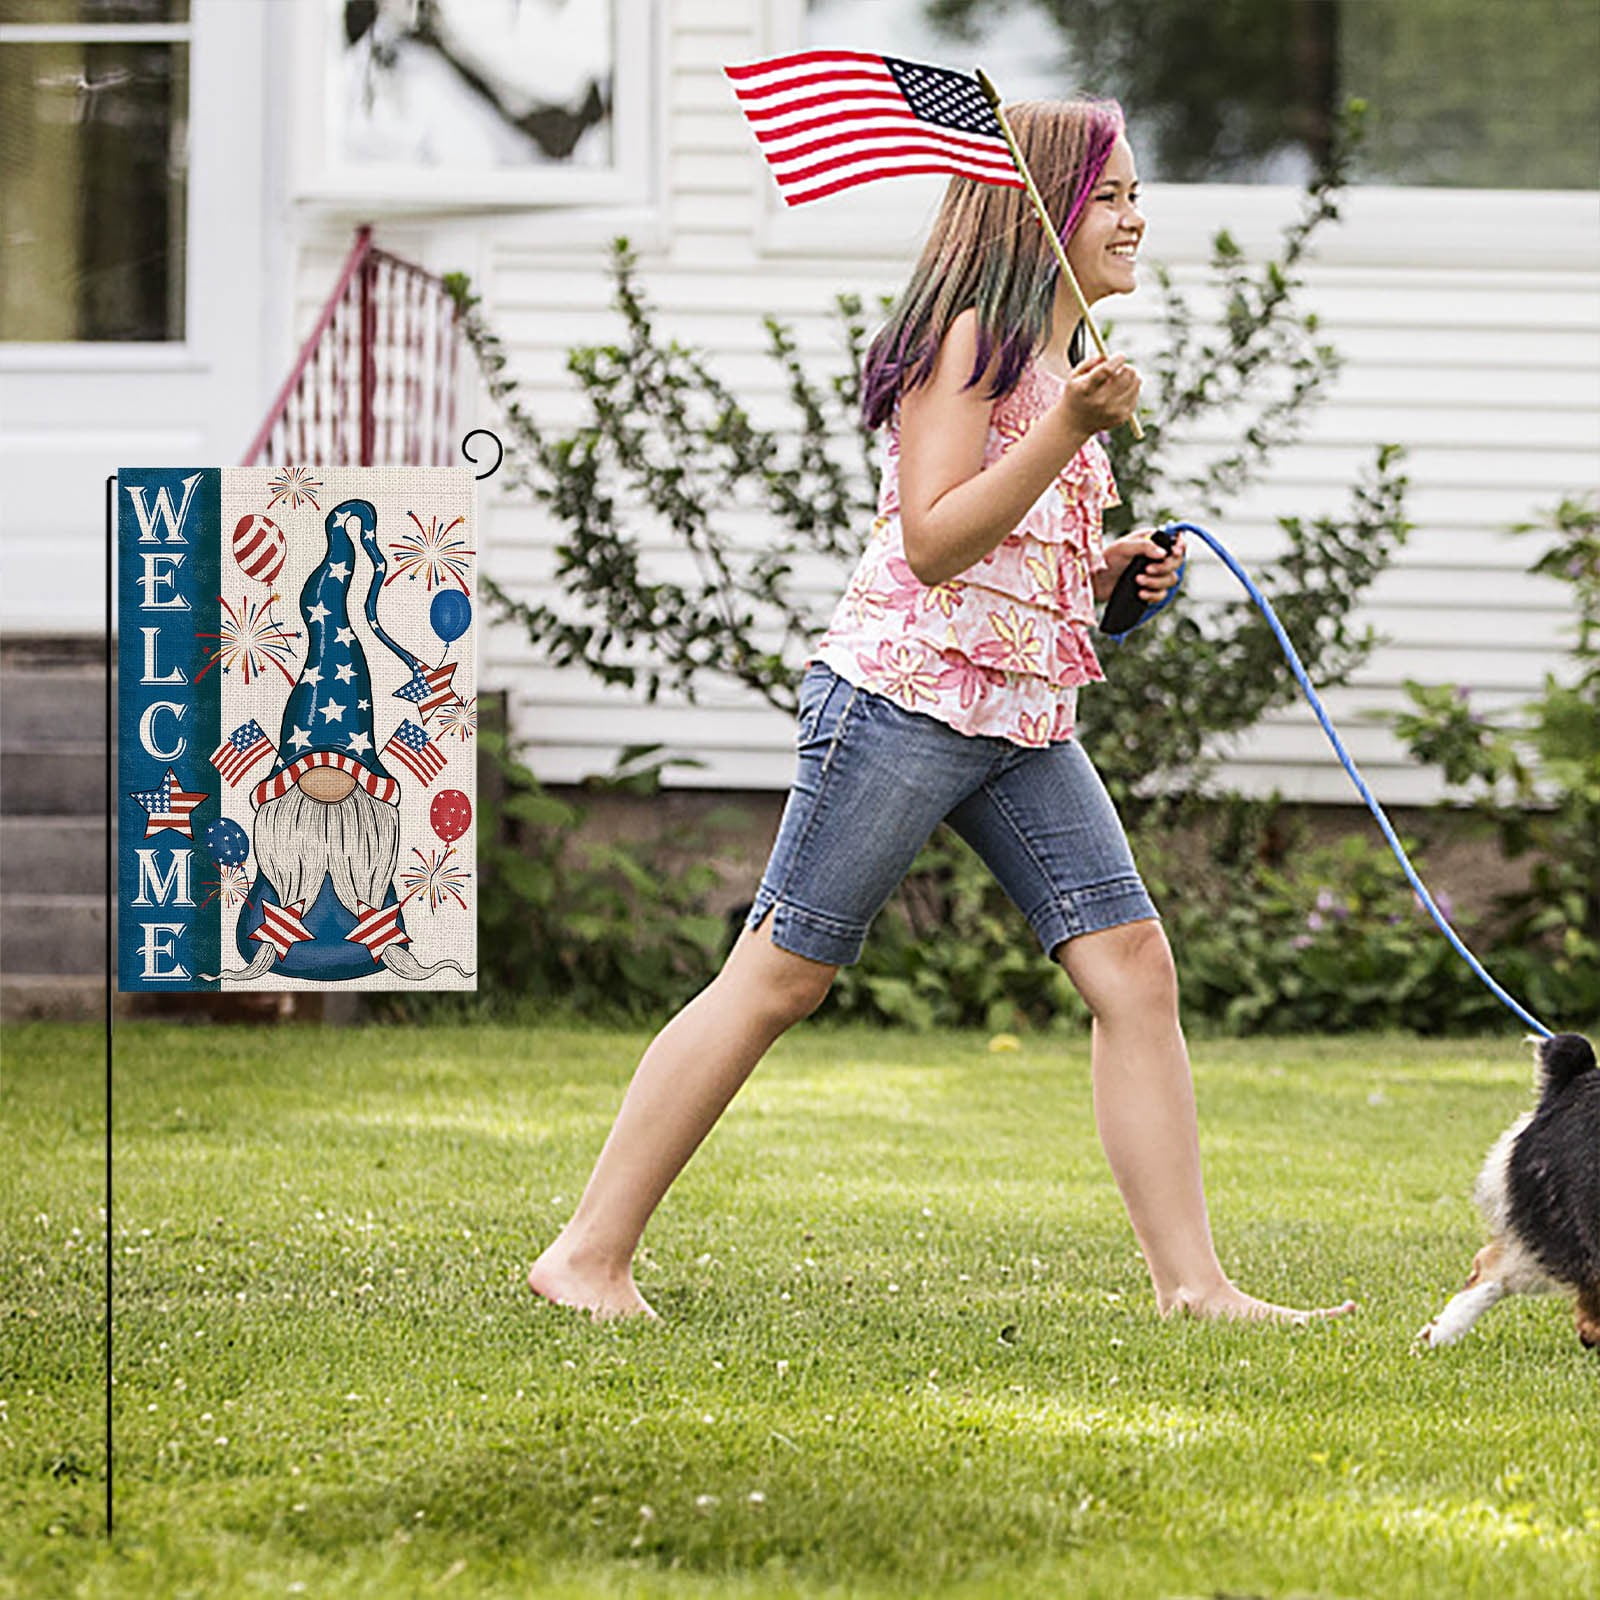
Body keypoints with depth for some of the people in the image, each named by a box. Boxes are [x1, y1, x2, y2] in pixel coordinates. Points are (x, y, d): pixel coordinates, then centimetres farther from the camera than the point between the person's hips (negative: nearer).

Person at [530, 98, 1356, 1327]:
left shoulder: (1062, 358, 20)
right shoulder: (971, 336, -8)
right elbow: (932, 543, -16)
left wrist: (1115, 572, 11)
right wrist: (1069, 431, -21)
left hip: (1027, 718, 9)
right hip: (904, 692, -9)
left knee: (1135, 969, -3)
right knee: (780, 975, -6)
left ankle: (1191, 1280, -2)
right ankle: (591, 1254, -1)